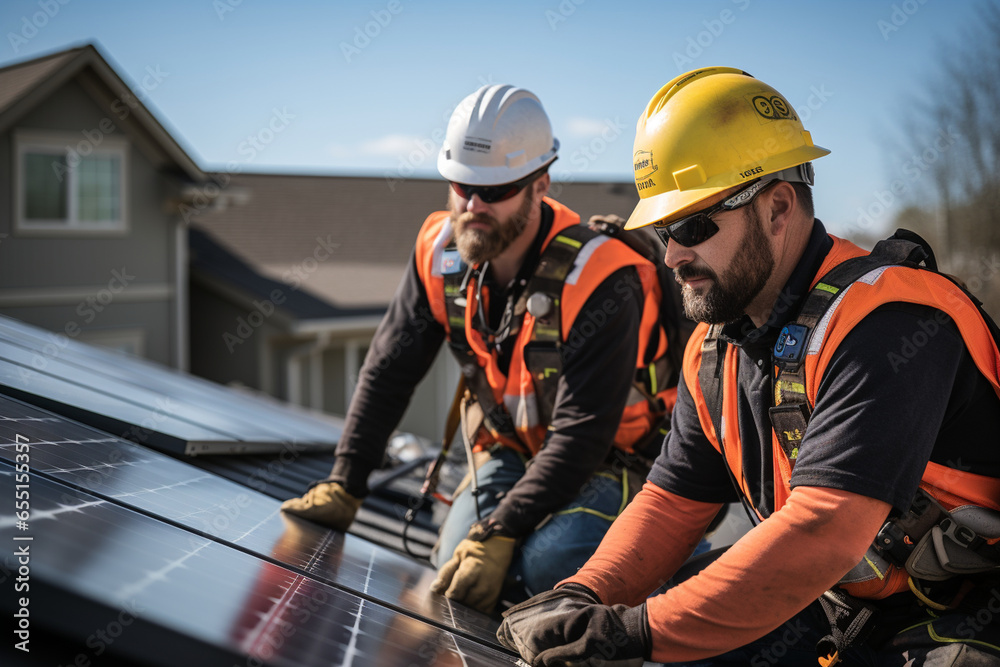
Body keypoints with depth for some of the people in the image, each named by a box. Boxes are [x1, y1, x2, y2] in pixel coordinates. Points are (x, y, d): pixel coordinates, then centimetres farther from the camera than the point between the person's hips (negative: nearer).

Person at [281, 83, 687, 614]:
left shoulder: (599, 282, -28)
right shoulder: (440, 251, -10)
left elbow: (582, 434, -29)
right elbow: (388, 371, -2)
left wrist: (498, 535, -34)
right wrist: (343, 488, -8)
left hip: (613, 457, -5)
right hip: (511, 448, 5)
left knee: (547, 566, -30)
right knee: (456, 566, -17)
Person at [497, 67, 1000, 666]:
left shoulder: (886, 319, -24)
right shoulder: (714, 351, 4)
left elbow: (821, 531, -31)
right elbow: (674, 500, 7)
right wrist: (585, 596, -11)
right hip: (834, 608, 7)